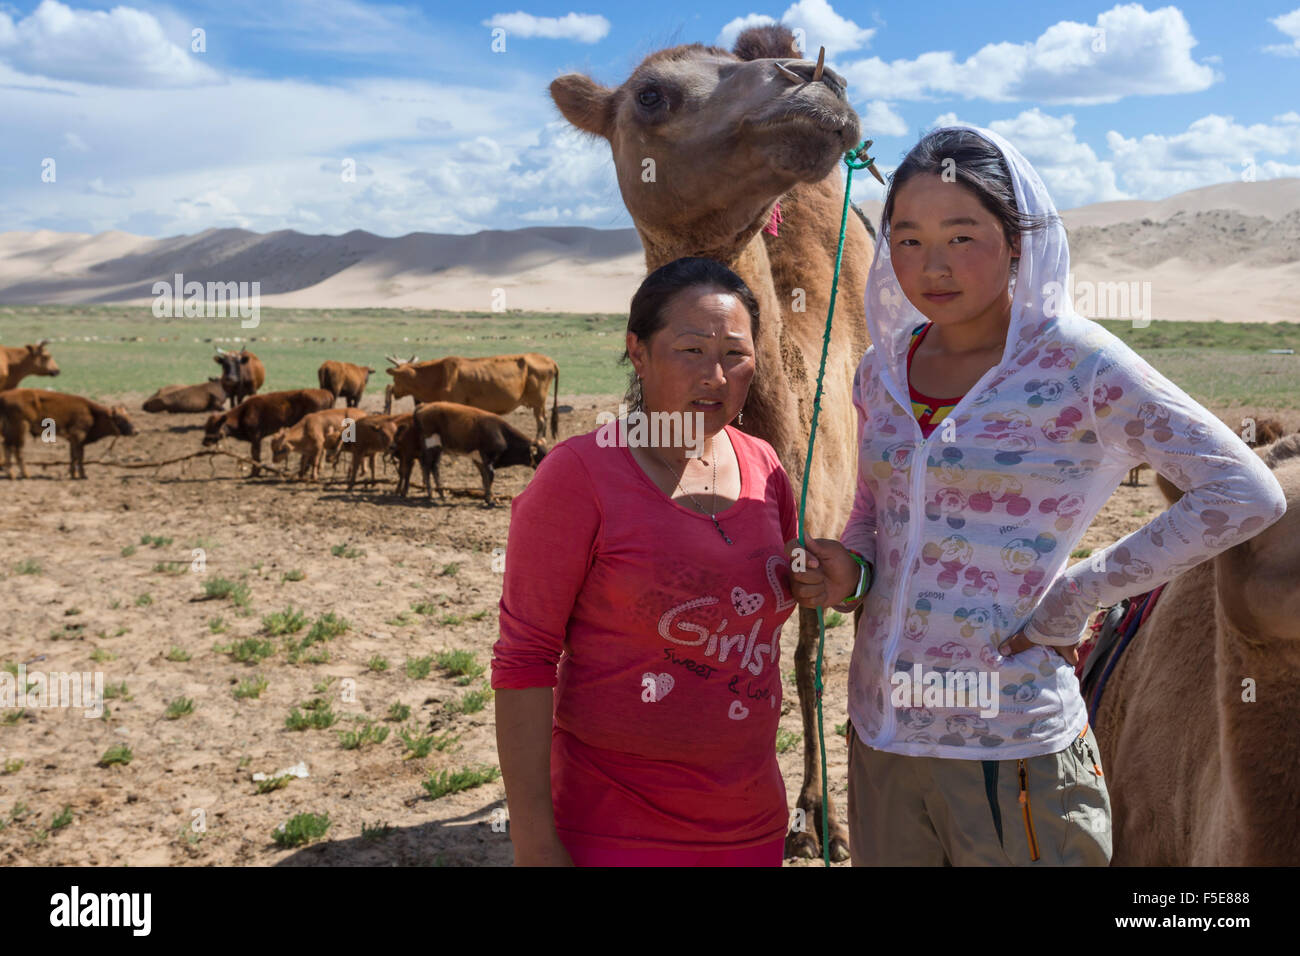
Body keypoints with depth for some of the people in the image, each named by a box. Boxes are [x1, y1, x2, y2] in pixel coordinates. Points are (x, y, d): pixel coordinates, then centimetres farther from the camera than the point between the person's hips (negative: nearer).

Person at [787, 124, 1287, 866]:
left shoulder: (1076, 365, -11)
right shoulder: (882, 369, 5)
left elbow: (1249, 493, -13)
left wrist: (1079, 594, -12)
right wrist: (848, 574, -5)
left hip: (1008, 747, -5)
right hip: (877, 731, 5)